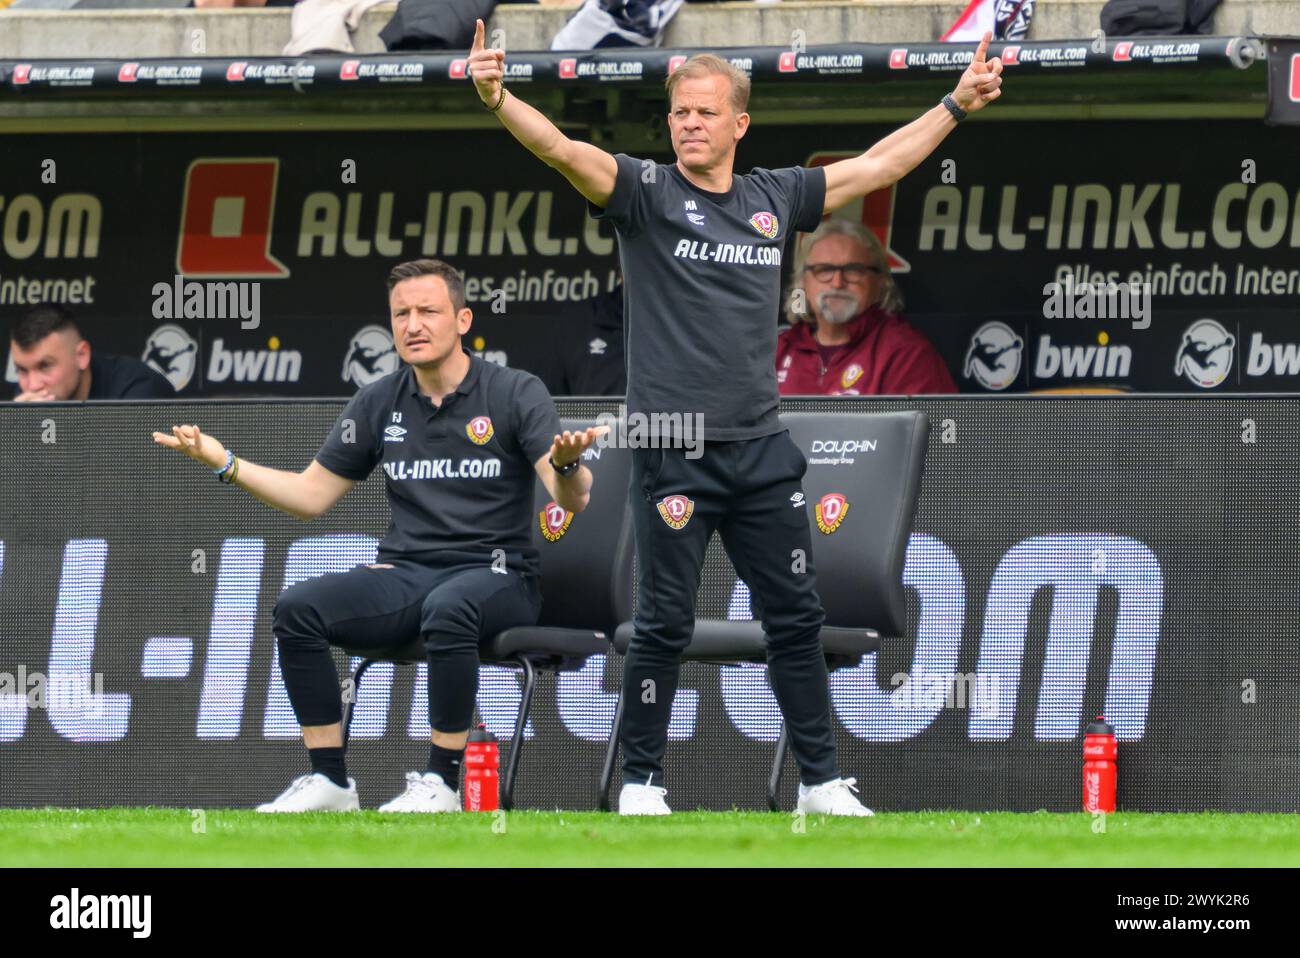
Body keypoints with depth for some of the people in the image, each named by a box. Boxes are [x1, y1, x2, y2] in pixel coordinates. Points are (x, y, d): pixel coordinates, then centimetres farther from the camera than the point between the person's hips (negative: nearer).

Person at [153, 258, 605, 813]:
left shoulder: (515, 393, -2)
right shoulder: (379, 403, 10)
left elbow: (573, 500, -11)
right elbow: (311, 496, 16)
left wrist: (565, 464, -35)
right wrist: (225, 463, 4)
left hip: (496, 575, -4)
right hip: (405, 573, 4)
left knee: (449, 609, -40)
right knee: (297, 609, -22)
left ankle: (442, 782, -28)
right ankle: (329, 781, -16)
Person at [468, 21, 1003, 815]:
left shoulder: (775, 198, 11)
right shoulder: (645, 192, -2)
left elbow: (876, 167, 22)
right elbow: (564, 151, -18)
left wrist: (958, 106, 25)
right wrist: (497, 97, -36)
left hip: (763, 449, 4)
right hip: (676, 452, -4)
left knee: (796, 618, 6)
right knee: (666, 624, -2)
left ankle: (822, 782, 13)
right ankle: (642, 784, 8)